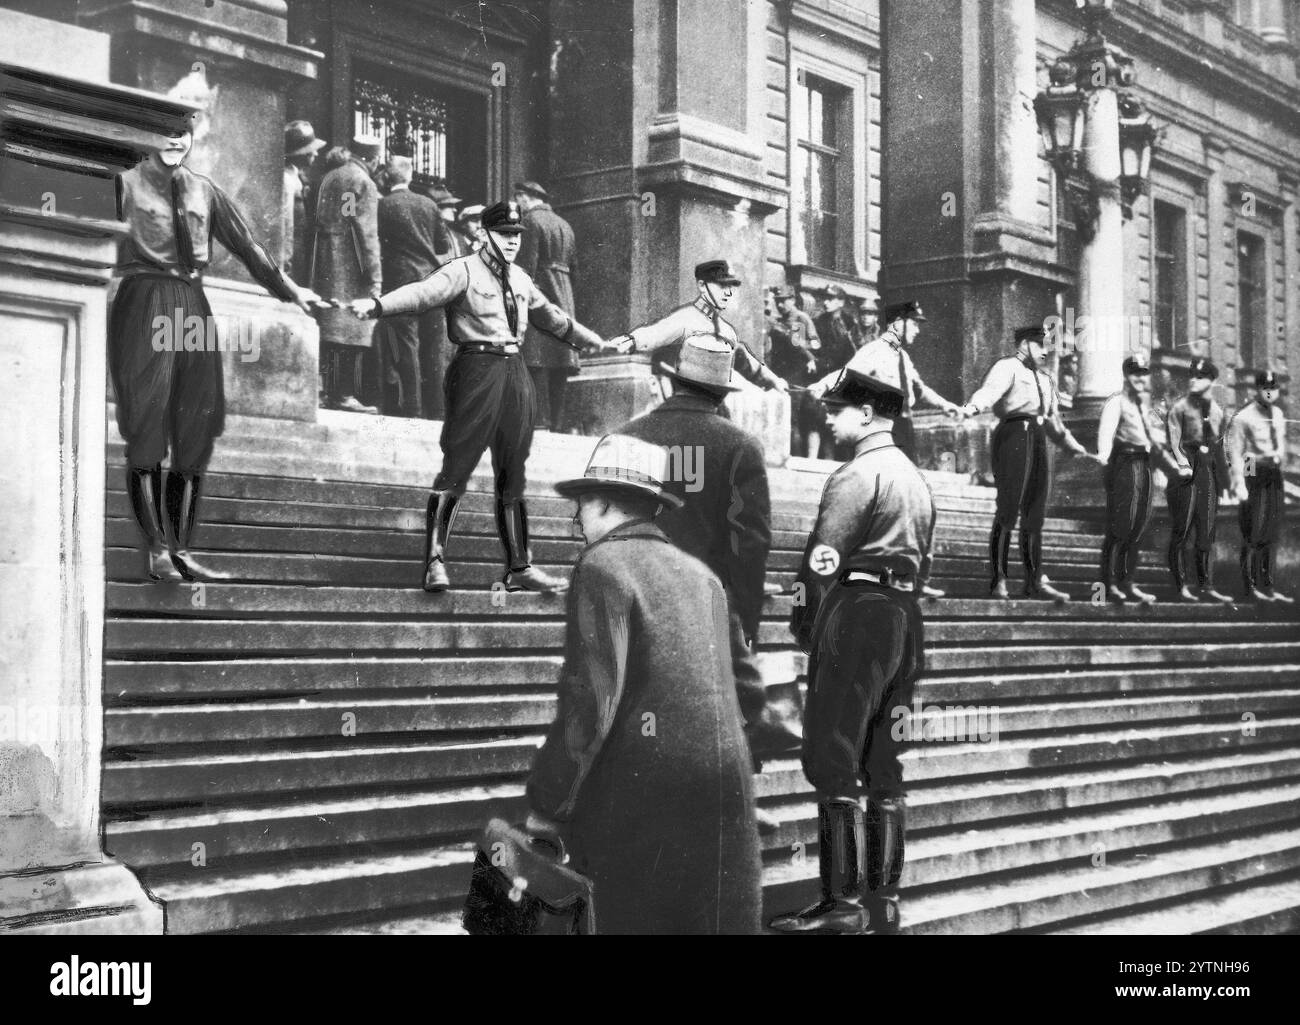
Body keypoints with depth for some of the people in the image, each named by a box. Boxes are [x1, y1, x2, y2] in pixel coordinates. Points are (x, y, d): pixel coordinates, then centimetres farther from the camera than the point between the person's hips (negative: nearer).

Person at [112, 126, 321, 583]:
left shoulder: (203, 190, 17)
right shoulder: (126, 183, 3)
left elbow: (245, 243, 21)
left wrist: (289, 289, 20)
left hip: (192, 307, 5)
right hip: (143, 304, -5)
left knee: (196, 436, 2)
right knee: (146, 433, -5)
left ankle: (181, 550, 8)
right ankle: (156, 550, -3)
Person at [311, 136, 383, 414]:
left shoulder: (329, 178, 15)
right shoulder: (363, 183, -9)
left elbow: (320, 221, 17)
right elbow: (367, 234, -13)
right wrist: (375, 276, -12)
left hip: (324, 263, 8)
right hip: (350, 267, -8)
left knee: (328, 330, 10)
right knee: (351, 332, -6)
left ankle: (326, 391, 11)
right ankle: (343, 395, -8)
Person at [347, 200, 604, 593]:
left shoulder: (520, 279, 18)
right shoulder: (464, 271, -3)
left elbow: (552, 316, 34)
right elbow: (424, 292, -19)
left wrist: (593, 340, 46)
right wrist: (377, 305, -36)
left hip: (515, 370, 7)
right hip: (477, 368, -7)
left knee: (513, 475, 9)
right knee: (457, 466, -10)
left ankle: (519, 568, 14)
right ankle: (435, 562, -7)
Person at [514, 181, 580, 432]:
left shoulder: (530, 221, -6)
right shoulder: (564, 225, 18)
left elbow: (527, 264, -14)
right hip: (563, 297, 8)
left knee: (536, 360, -10)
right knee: (559, 360, 8)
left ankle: (540, 419, -16)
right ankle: (557, 422, 9)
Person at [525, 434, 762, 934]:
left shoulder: (604, 566, -6)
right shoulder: (701, 574, 14)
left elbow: (590, 700, -13)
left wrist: (546, 806, -7)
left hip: (643, 798, -6)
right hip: (726, 791, 6)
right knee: (717, 920, 11)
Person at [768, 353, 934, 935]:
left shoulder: (859, 473, -11)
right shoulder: (916, 478, 19)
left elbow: (824, 558, -16)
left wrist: (805, 623, -3)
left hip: (855, 613, -9)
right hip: (905, 618, 9)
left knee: (833, 765, -6)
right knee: (884, 768, 11)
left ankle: (844, 904, -7)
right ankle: (883, 903, 14)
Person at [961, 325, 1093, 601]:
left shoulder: (1045, 379, 25)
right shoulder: (1007, 367, -1)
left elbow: (1053, 421, 34)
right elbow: (990, 389, -22)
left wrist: (1075, 447, 38)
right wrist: (972, 407, -42)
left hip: (1038, 440, 8)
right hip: (1014, 435, -8)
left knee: (1035, 514, 8)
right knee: (1008, 509, -12)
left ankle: (1035, 581, 12)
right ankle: (998, 581, -10)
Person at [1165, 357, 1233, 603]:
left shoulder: (1218, 412, 12)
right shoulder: (1179, 408, -2)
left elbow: (1221, 447, 16)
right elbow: (1173, 442, -7)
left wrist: (1225, 483, 14)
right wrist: (1181, 464, -21)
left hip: (1209, 473, 5)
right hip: (1186, 473, -5)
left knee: (1207, 533, 6)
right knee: (1181, 531, -1)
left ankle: (1206, 586, 11)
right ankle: (1181, 586, 4)